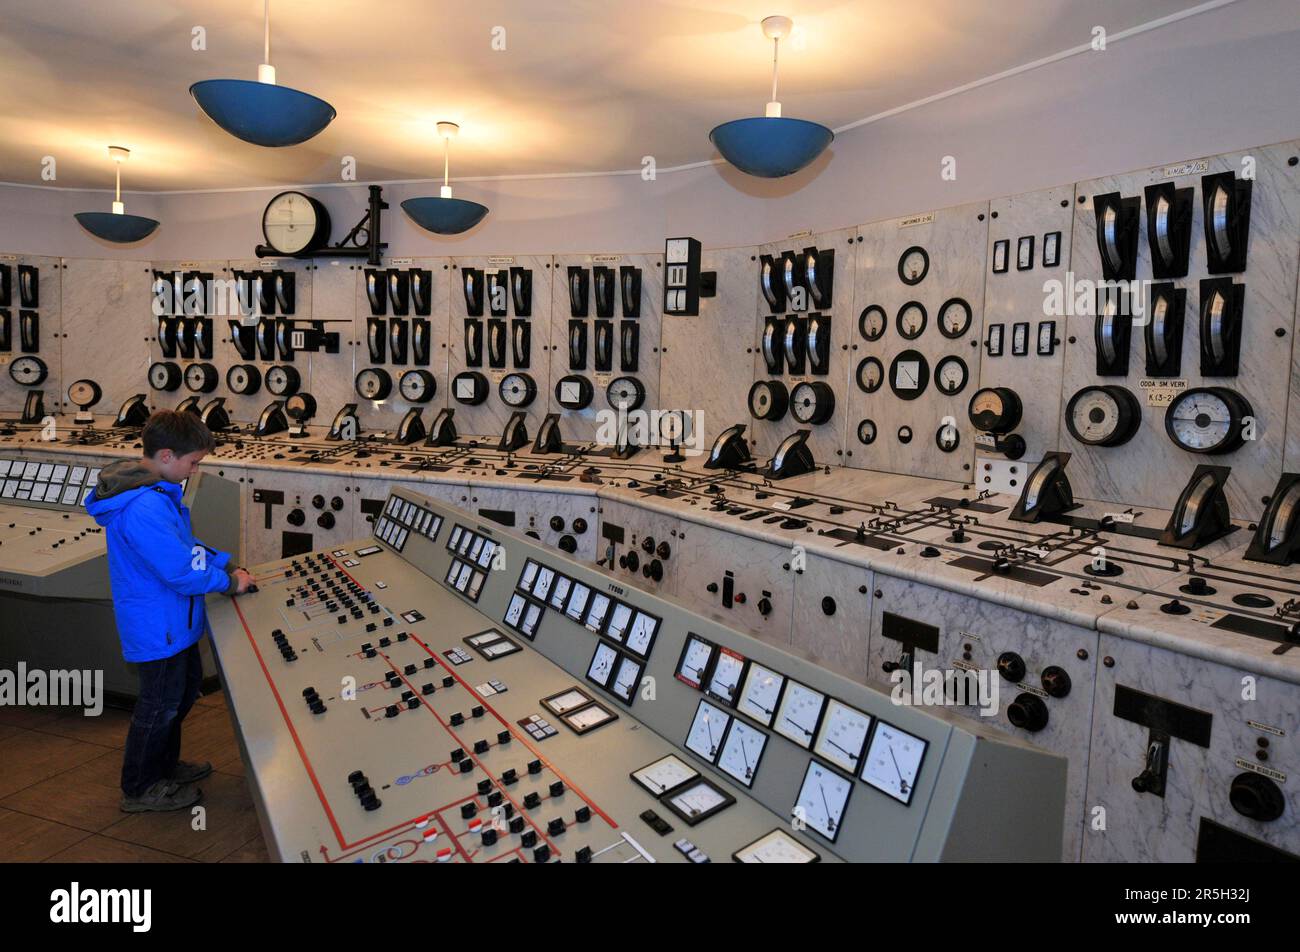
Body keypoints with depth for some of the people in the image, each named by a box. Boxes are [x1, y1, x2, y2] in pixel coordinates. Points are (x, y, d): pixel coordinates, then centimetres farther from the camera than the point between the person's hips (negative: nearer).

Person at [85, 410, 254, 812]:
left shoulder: (158, 491, 2)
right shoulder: (145, 508, -32)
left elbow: (185, 545, 12)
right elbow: (182, 573, -30)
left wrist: (225, 564, 0)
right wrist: (229, 582, -14)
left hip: (171, 619, 10)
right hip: (158, 626, -10)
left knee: (185, 687, 24)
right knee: (161, 704, 8)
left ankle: (165, 765, 43)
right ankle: (140, 789, 29)